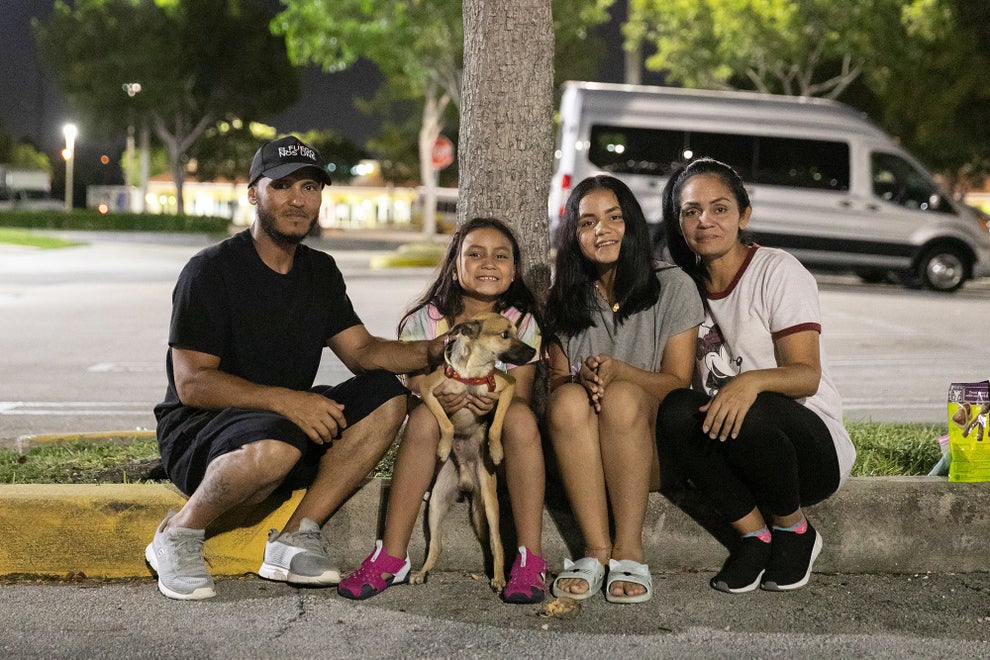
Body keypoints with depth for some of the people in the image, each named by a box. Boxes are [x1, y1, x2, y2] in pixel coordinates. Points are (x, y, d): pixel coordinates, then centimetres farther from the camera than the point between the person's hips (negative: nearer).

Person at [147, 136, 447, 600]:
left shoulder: (321, 272, 11)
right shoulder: (212, 270, -11)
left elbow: (362, 351, 3)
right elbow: (191, 383, -18)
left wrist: (431, 352, -17)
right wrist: (283, 399, -30)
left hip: (290, 425, 7)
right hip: (197, 431, -7)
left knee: (385, 398, -14)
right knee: (275, 446, -39)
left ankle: (295, 537, -14)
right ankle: (179, 534, -11)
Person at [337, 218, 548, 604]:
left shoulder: (522, 324, 1)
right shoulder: (424, 322, -1)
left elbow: (520, 396, -6)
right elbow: (418, 389, -6)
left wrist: (496, 401, -29)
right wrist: (439, 400, -30)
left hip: (497, 444, 0)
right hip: (441, 442, 0)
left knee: (519, 416, -31)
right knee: (423, 416, -32)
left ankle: (530, 559, -31)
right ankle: (391, 557, -31)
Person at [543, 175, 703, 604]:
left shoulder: (673, 287, 1)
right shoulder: (562, 301, 10)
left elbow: (678, 382, -4)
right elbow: (556, 381, 8)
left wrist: (617, 371, -23)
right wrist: (582, 378, -18)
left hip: (655, 451, -2)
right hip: (584, 455, 2)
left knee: (622, 398, -34)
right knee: (569, 400, -31)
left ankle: (629, 552, -29)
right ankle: (596, 550, -31)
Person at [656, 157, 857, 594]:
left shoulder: (778, 271, -8)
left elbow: (807, 375, -16)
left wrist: (753, 380, -38)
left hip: (813, 447, -3)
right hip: (728, 451, 4)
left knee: (750, 414, -36)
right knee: (676, 411, -27)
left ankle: (795, 529, -7)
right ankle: (754, 535, -13)